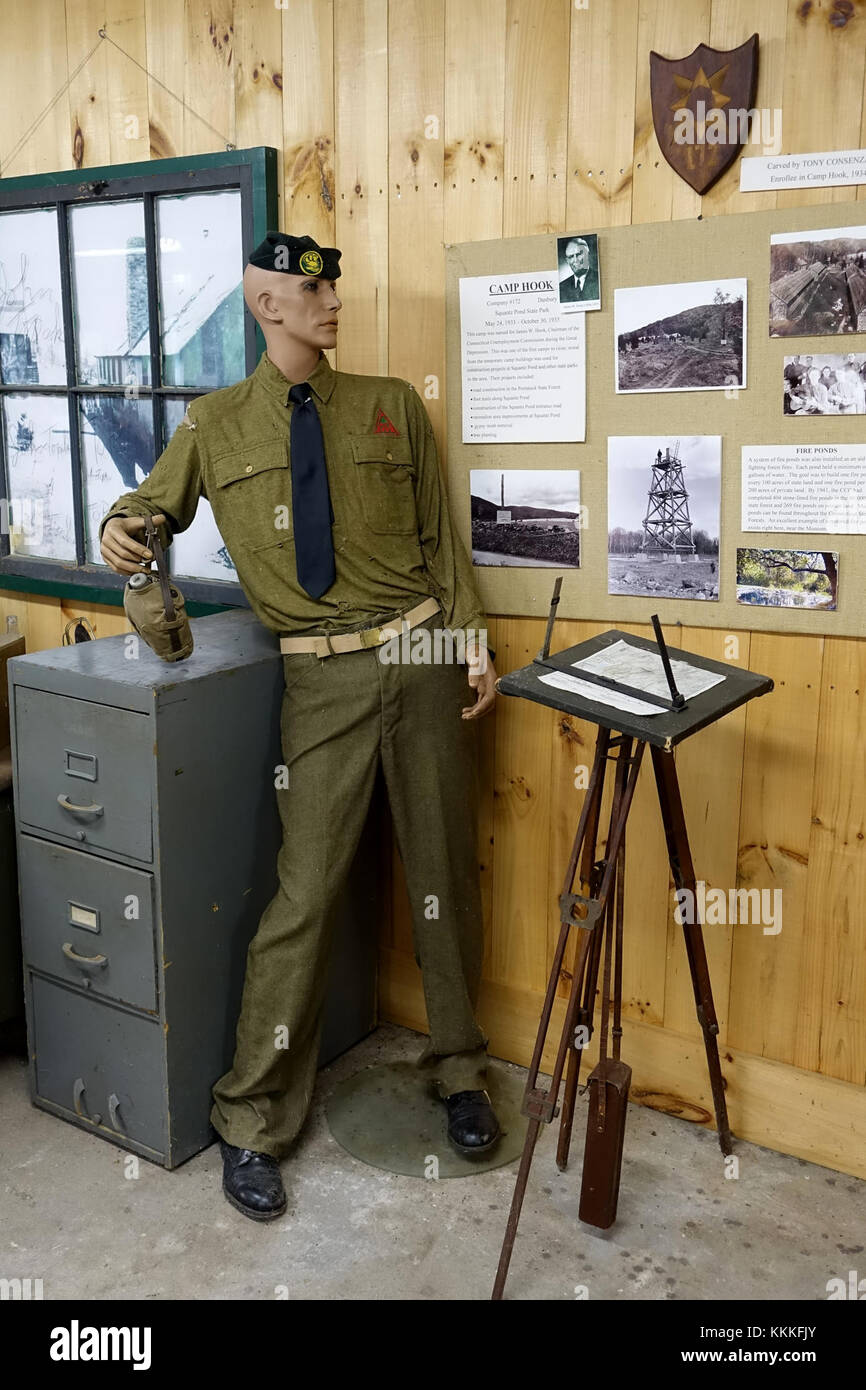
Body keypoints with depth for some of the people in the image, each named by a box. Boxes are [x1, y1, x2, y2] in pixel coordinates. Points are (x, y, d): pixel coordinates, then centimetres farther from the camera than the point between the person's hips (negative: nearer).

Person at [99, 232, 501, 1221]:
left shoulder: (392, 405, 10)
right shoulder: (215, 425, 8)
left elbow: (439, 536, 10)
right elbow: (155, 504, 19)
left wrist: (472, 643, 3)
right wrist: (121, 527, -6)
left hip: (420, 655, 2)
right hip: (321, 677, -2)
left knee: (443, 872, 10)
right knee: (306, 890, -4)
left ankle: (459, 1074, 31)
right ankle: (252, 1121, 13)